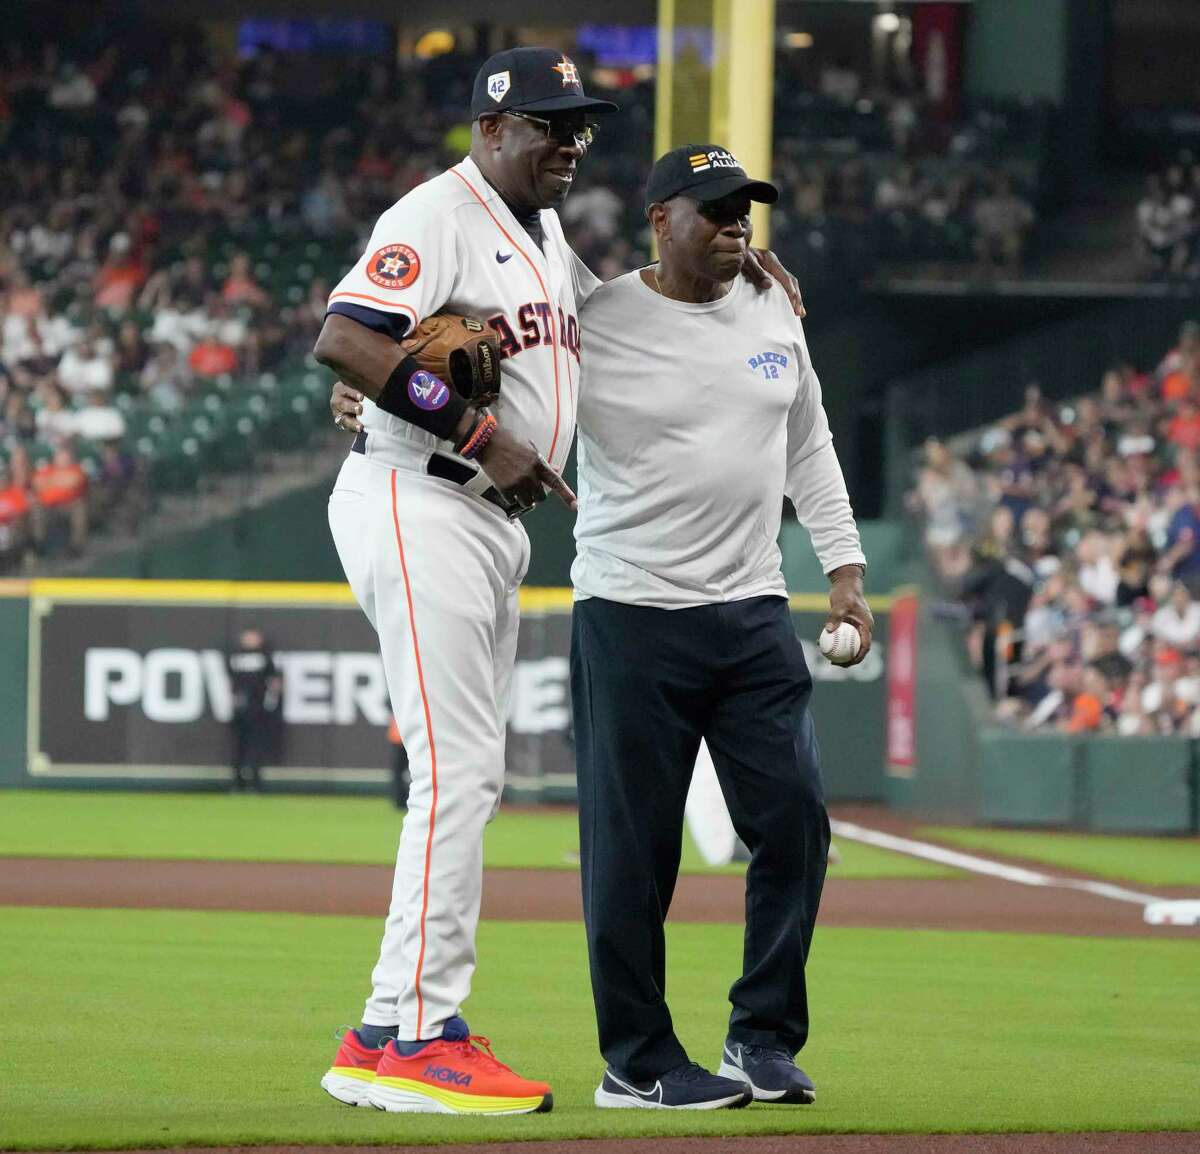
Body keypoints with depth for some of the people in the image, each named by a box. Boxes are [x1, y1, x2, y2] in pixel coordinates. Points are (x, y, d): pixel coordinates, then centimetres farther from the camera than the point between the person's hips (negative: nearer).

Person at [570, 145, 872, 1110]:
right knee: (633, 848, -2)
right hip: (632, 620, -5)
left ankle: (764, 1038, 14)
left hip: (753, 615, 6)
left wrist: (845, 570, 14)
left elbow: (809, 446, 20)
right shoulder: (598, 323, -8)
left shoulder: (774, 315, 11)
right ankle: (637, 1061, 8)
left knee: (796, 821, 1)